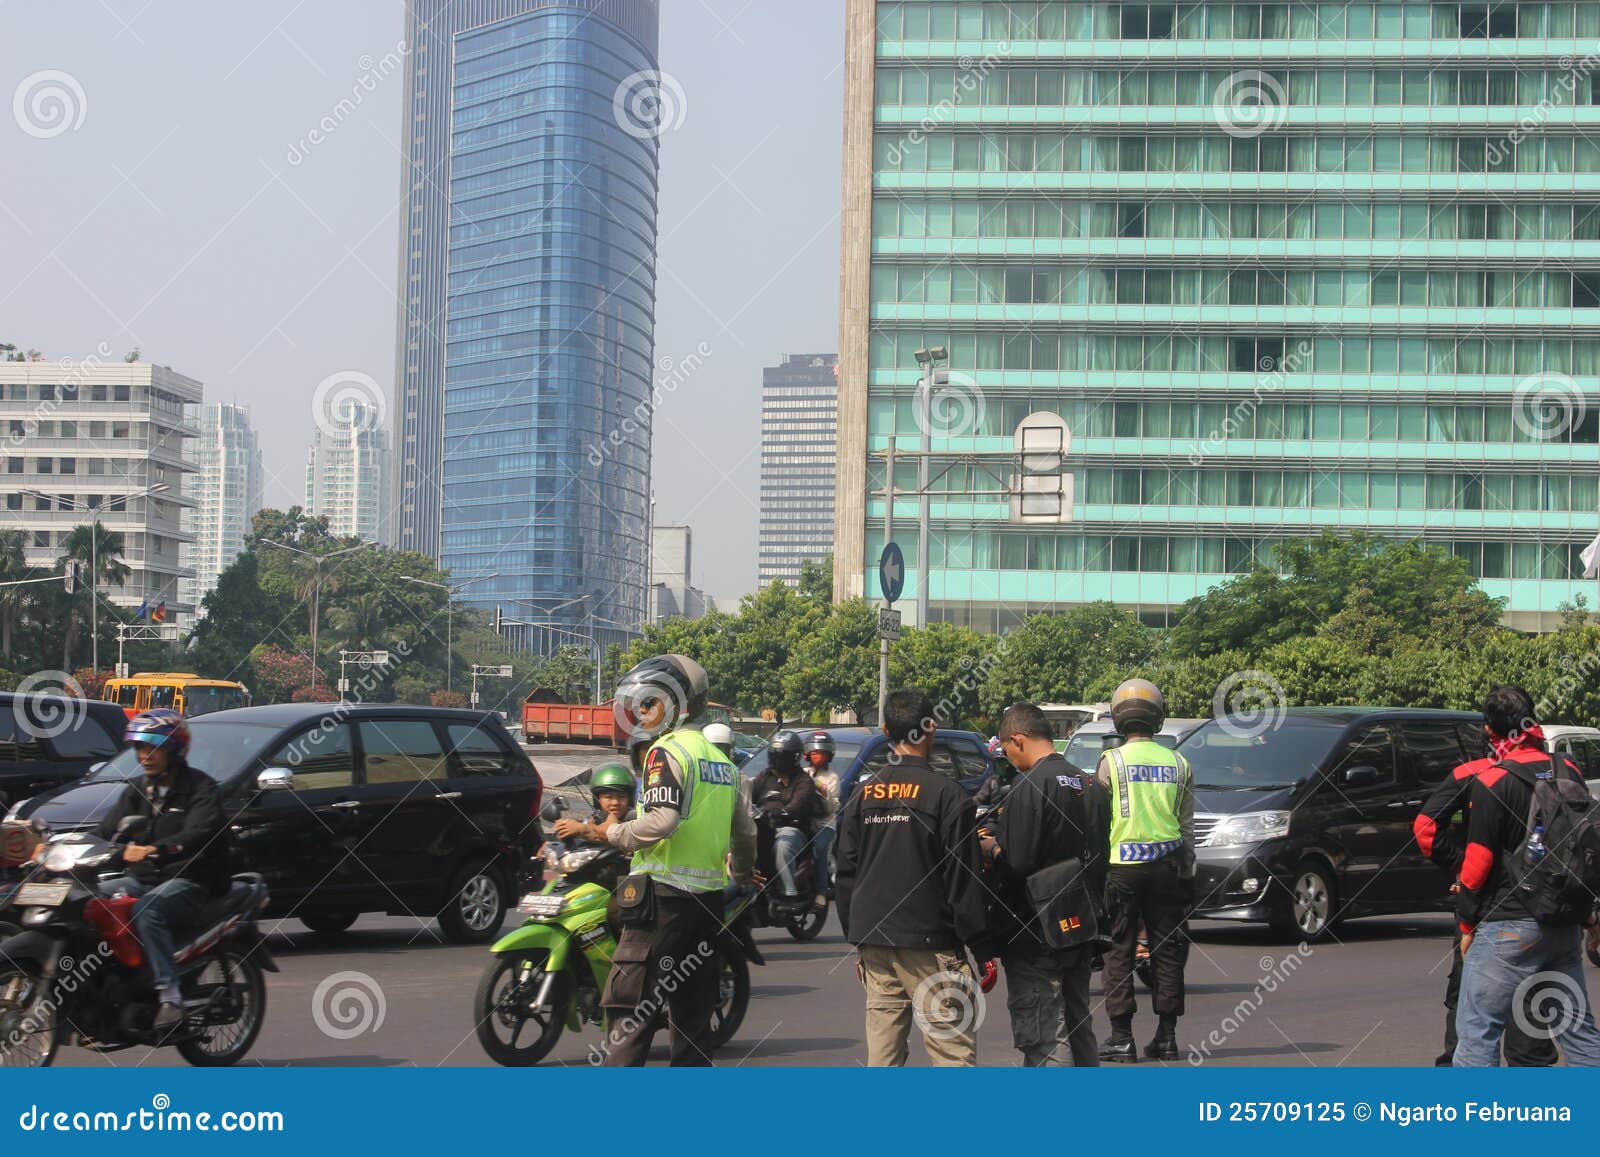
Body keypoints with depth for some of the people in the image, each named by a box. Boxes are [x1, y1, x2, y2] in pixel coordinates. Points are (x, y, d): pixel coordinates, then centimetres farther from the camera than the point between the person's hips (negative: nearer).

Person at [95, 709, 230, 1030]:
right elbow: (108, 830, 6)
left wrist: (154, 850, -38)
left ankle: (170, 997, -39)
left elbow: (196, 835, -22)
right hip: (142, 881, 7)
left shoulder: (200, 788, -3)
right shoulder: (137, 791, 20)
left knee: (148, 909, -37)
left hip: (186, 881, -7)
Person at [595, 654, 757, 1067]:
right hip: (709, 900, 8)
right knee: (693, 1013, 12)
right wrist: (740, 877, 35)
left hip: (665, 894, -8)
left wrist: (615, 833, -9)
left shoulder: (667, 751, -9)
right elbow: (744, 835, 20)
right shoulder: (721, 760, 18)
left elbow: (662, 820, -23)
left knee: (631, 1011, -8)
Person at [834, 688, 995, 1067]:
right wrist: (983, 951, -4)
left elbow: (845, 875, 13)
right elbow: (964, 882, -9)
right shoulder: (946, 795, -8)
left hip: (874, 946, 6)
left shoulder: (862, 796, 8)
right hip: (930, 944, -6)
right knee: (954, 1050, -5)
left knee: (882, 1053, 9)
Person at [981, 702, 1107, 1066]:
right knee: (1078, 1030, 17)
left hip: (1035, 938, -8)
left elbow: (1016, 863, -23)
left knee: (1043, 1037, -5)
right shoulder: (1089, 785, 10)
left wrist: (990, 849, -3)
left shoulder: (1031, 786, -16)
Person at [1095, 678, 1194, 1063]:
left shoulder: (1112, 761, -4)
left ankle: (1121, 1038, -2)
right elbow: (1187, 825, 10)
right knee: (1167, 949, 8)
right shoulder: (1178, 763, 6)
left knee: (1119, 951, 1)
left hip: (1123, 865, -3)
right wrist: (1187, 872, 17)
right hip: (1168, 862, 3)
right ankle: (1166, 1035, 9)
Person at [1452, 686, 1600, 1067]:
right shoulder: (1569, 772, 9)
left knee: (1477, 1029, -3)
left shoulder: (1492, 783, -11)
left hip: (1510, 927, -6)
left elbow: (1478, 861, -11)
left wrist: (1467, 924, -1)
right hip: (1567, 928, 6)